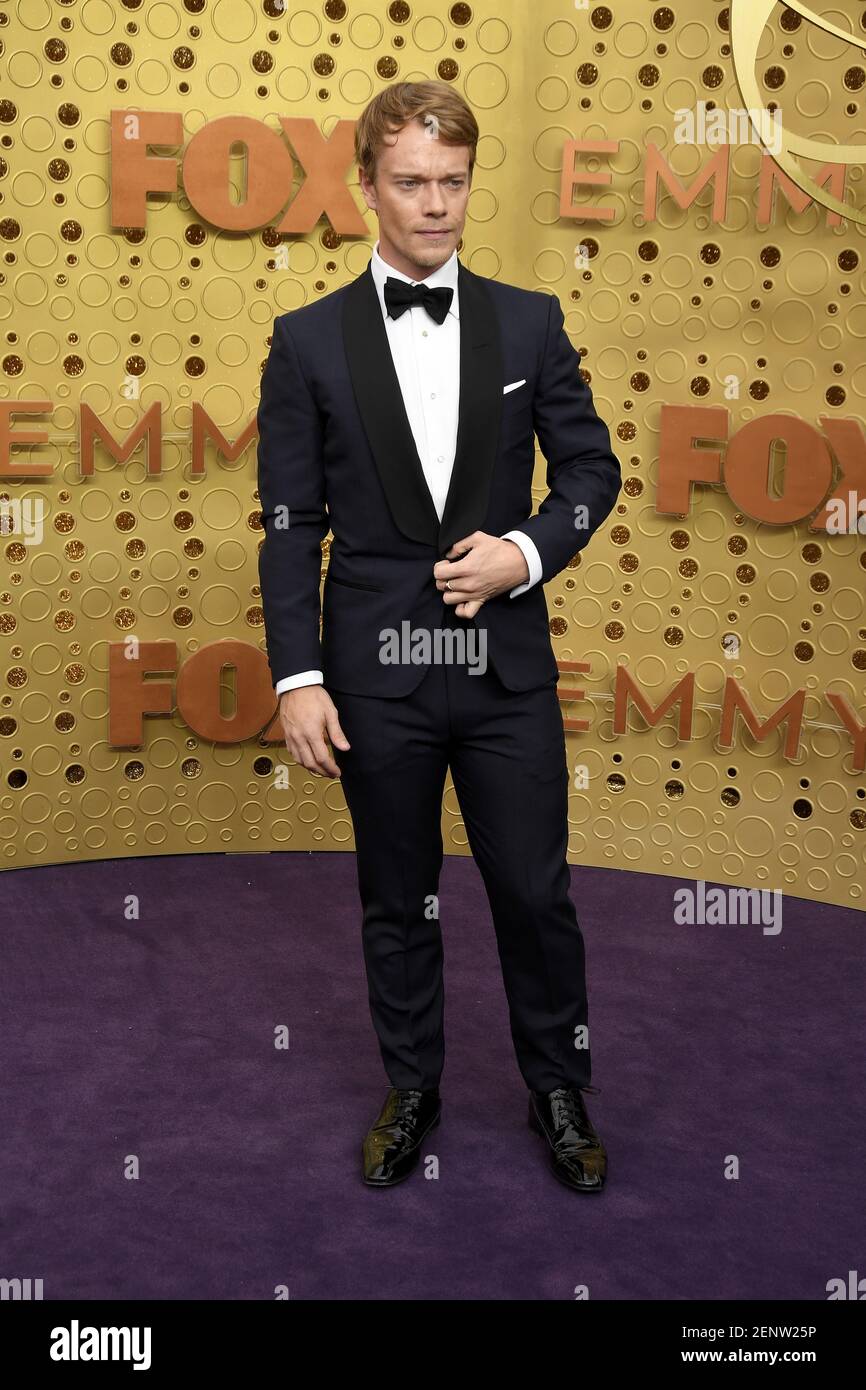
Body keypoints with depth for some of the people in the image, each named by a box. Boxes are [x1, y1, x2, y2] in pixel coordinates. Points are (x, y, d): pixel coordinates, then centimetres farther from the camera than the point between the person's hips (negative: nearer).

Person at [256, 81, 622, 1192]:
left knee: (537, 895, 8)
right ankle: (411, 1090, 34)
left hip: (508, 664, 1)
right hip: (377, 672, 0)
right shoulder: (309, 340, 0)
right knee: (395, 902, 13)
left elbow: (590, 466, 9)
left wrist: (531, 550, -11)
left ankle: (558, 1090, 31)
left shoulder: (529, 323, 4)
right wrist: (297, 677, -7)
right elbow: (292, 525, -1)